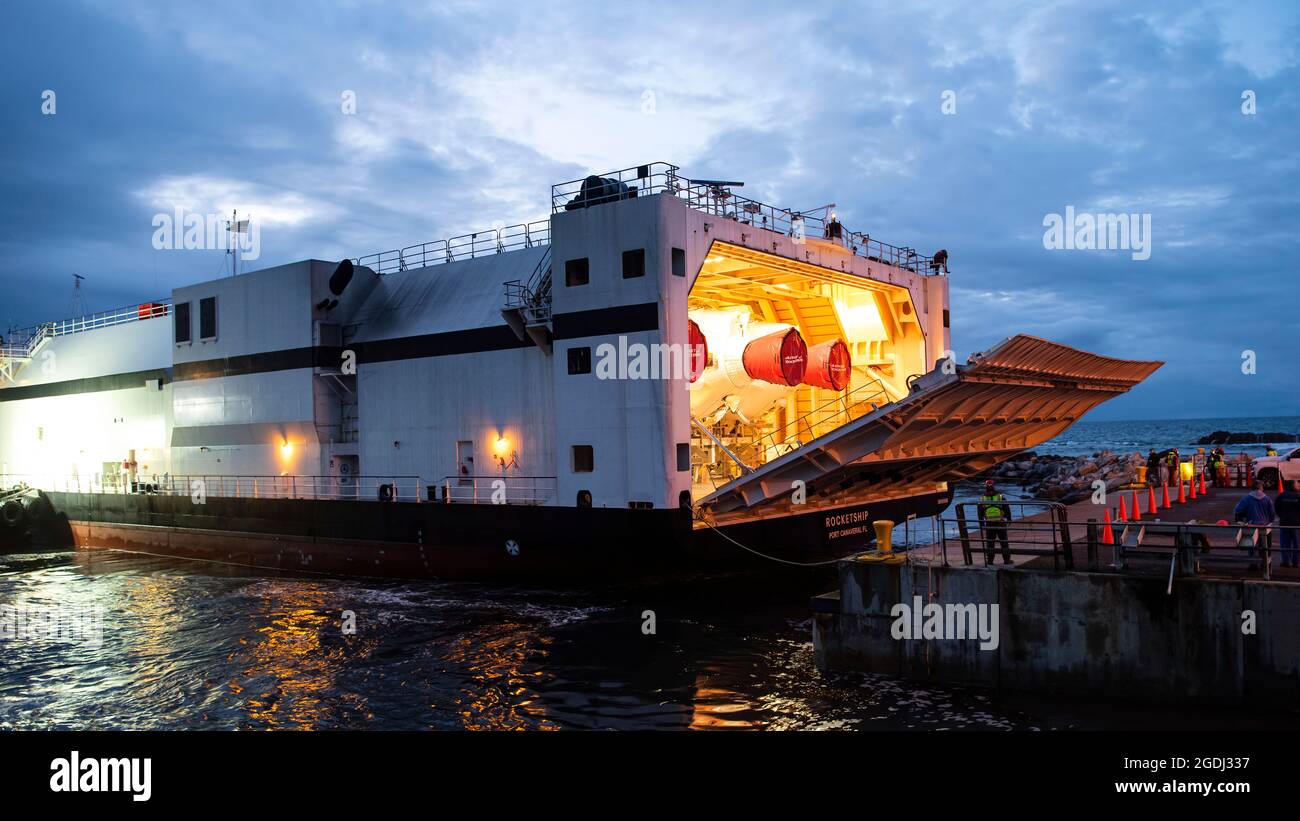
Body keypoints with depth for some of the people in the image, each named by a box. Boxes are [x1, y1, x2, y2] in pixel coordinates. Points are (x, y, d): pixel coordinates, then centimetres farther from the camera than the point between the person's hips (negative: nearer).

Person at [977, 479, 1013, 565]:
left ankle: (989, 560, 10)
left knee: (989, 542, 9)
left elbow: (980, 514, 4)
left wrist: (981, 524, 14)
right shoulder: (1001, 498, -6)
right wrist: (1009, 520, 13)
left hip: (989, 525, 1)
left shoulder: (982, 500, -2)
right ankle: (1006, 560, 11)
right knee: (1004, 542, 9)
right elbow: (1007, 510, -1)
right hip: (1001, 524, -1)